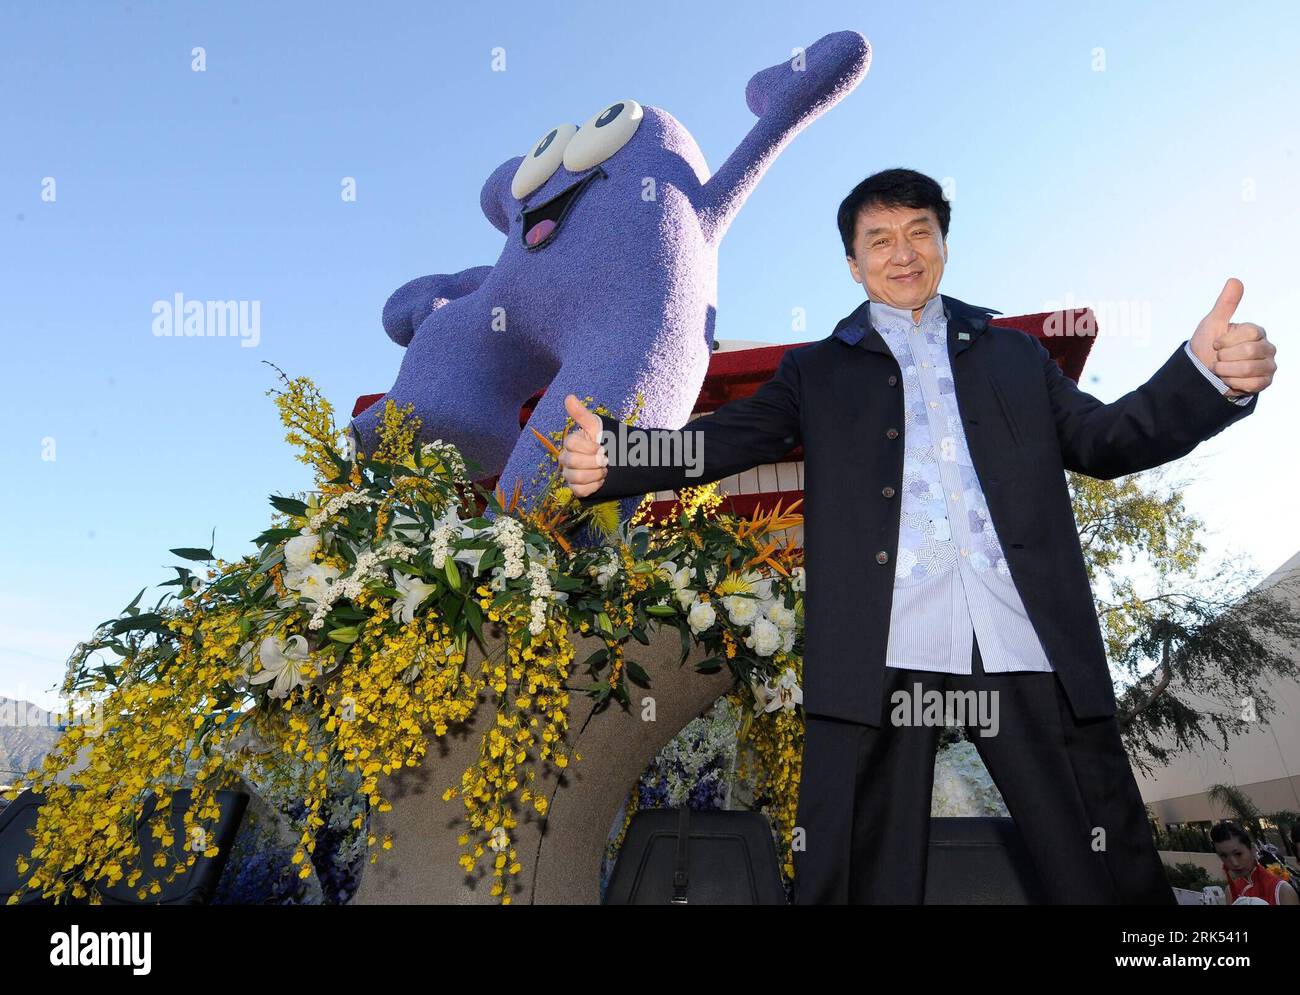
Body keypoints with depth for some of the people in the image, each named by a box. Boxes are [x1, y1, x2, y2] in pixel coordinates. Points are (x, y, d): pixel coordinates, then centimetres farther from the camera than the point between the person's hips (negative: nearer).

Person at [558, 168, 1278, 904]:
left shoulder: (1015, 355, 22)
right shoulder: (817, 372, 16)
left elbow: (1105, 442, 17)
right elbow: (720, 441, 6)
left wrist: (1208, 374, -3)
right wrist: (611, 453, -13)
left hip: (1030, 643, 2)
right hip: (881, 649, -1)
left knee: (1112, 872, 8)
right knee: (865, 876, 6)